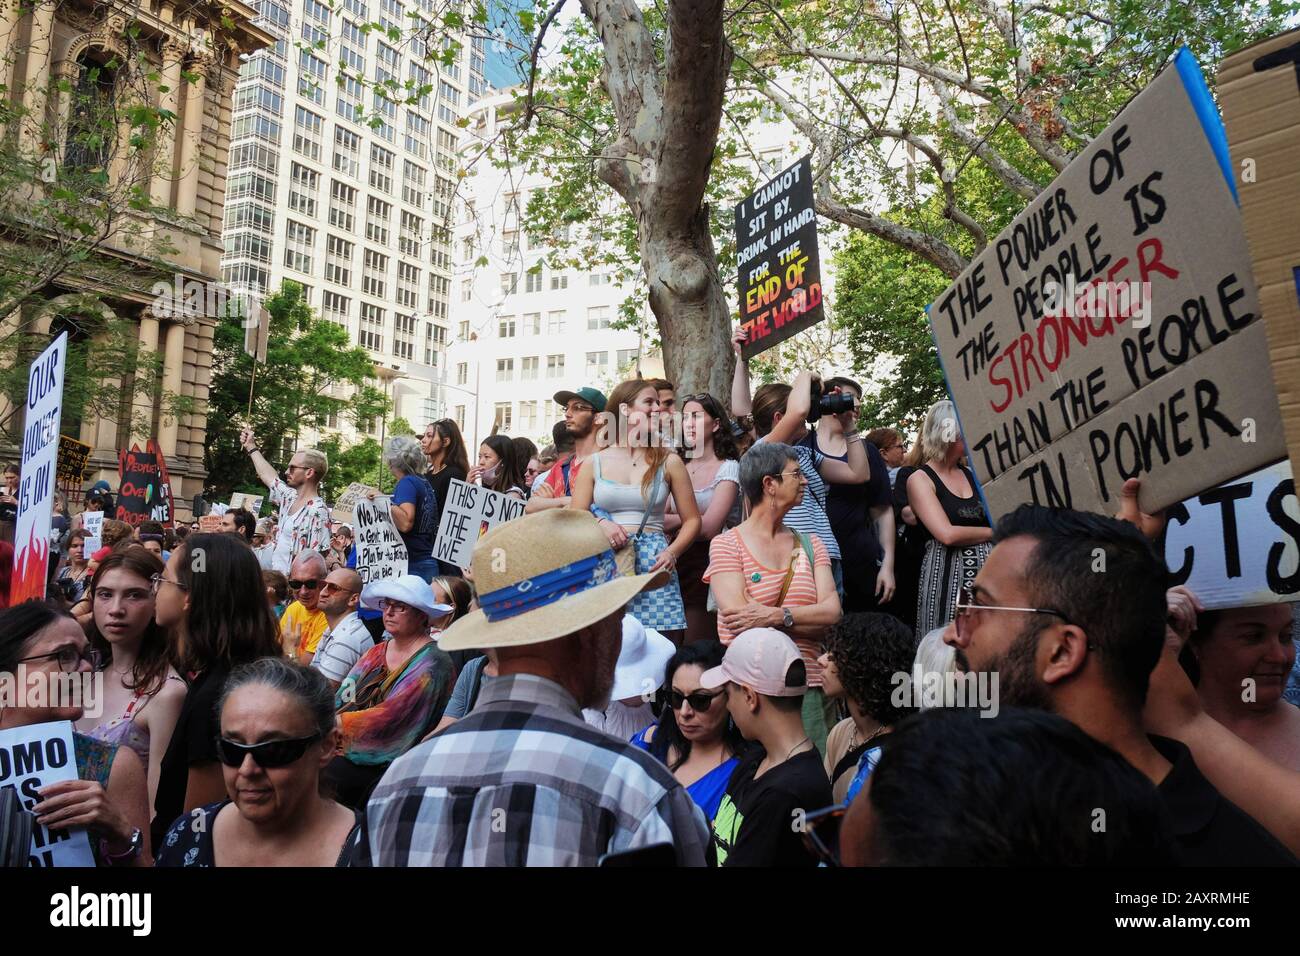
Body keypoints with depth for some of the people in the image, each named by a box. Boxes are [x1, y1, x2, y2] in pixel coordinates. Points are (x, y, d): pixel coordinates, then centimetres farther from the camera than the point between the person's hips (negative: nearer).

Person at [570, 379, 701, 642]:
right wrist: (599, 524, -13)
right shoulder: (595, 463, 9)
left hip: (654, 565, 0)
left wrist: (672, 552, -7)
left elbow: (692, 519, 9)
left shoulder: (668, 462, 9)